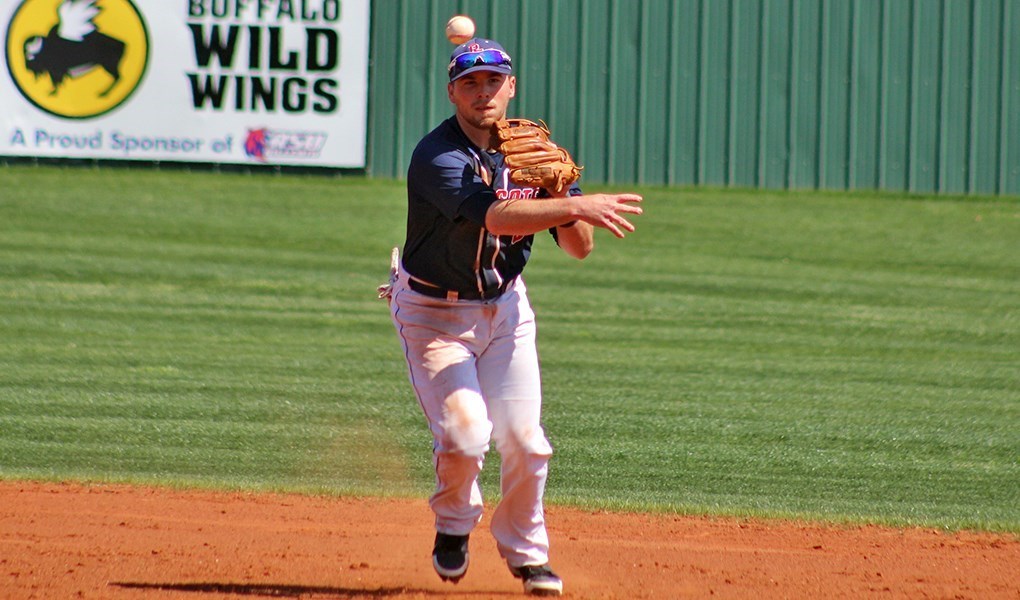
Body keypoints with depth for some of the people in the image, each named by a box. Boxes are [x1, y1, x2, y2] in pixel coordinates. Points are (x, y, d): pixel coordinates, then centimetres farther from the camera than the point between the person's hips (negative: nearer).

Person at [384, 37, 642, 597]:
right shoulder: (436, 156, -23)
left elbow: (580, 247, -5)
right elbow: (494, 216, -40)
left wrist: (560, 191, -23)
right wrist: (578, 205, -49)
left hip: (505, 309, 5)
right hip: (435, 312, -5)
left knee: (524, 438, -5)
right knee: (464, 434, -19)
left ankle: (525, 550, 19)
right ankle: (453, 526, 13)